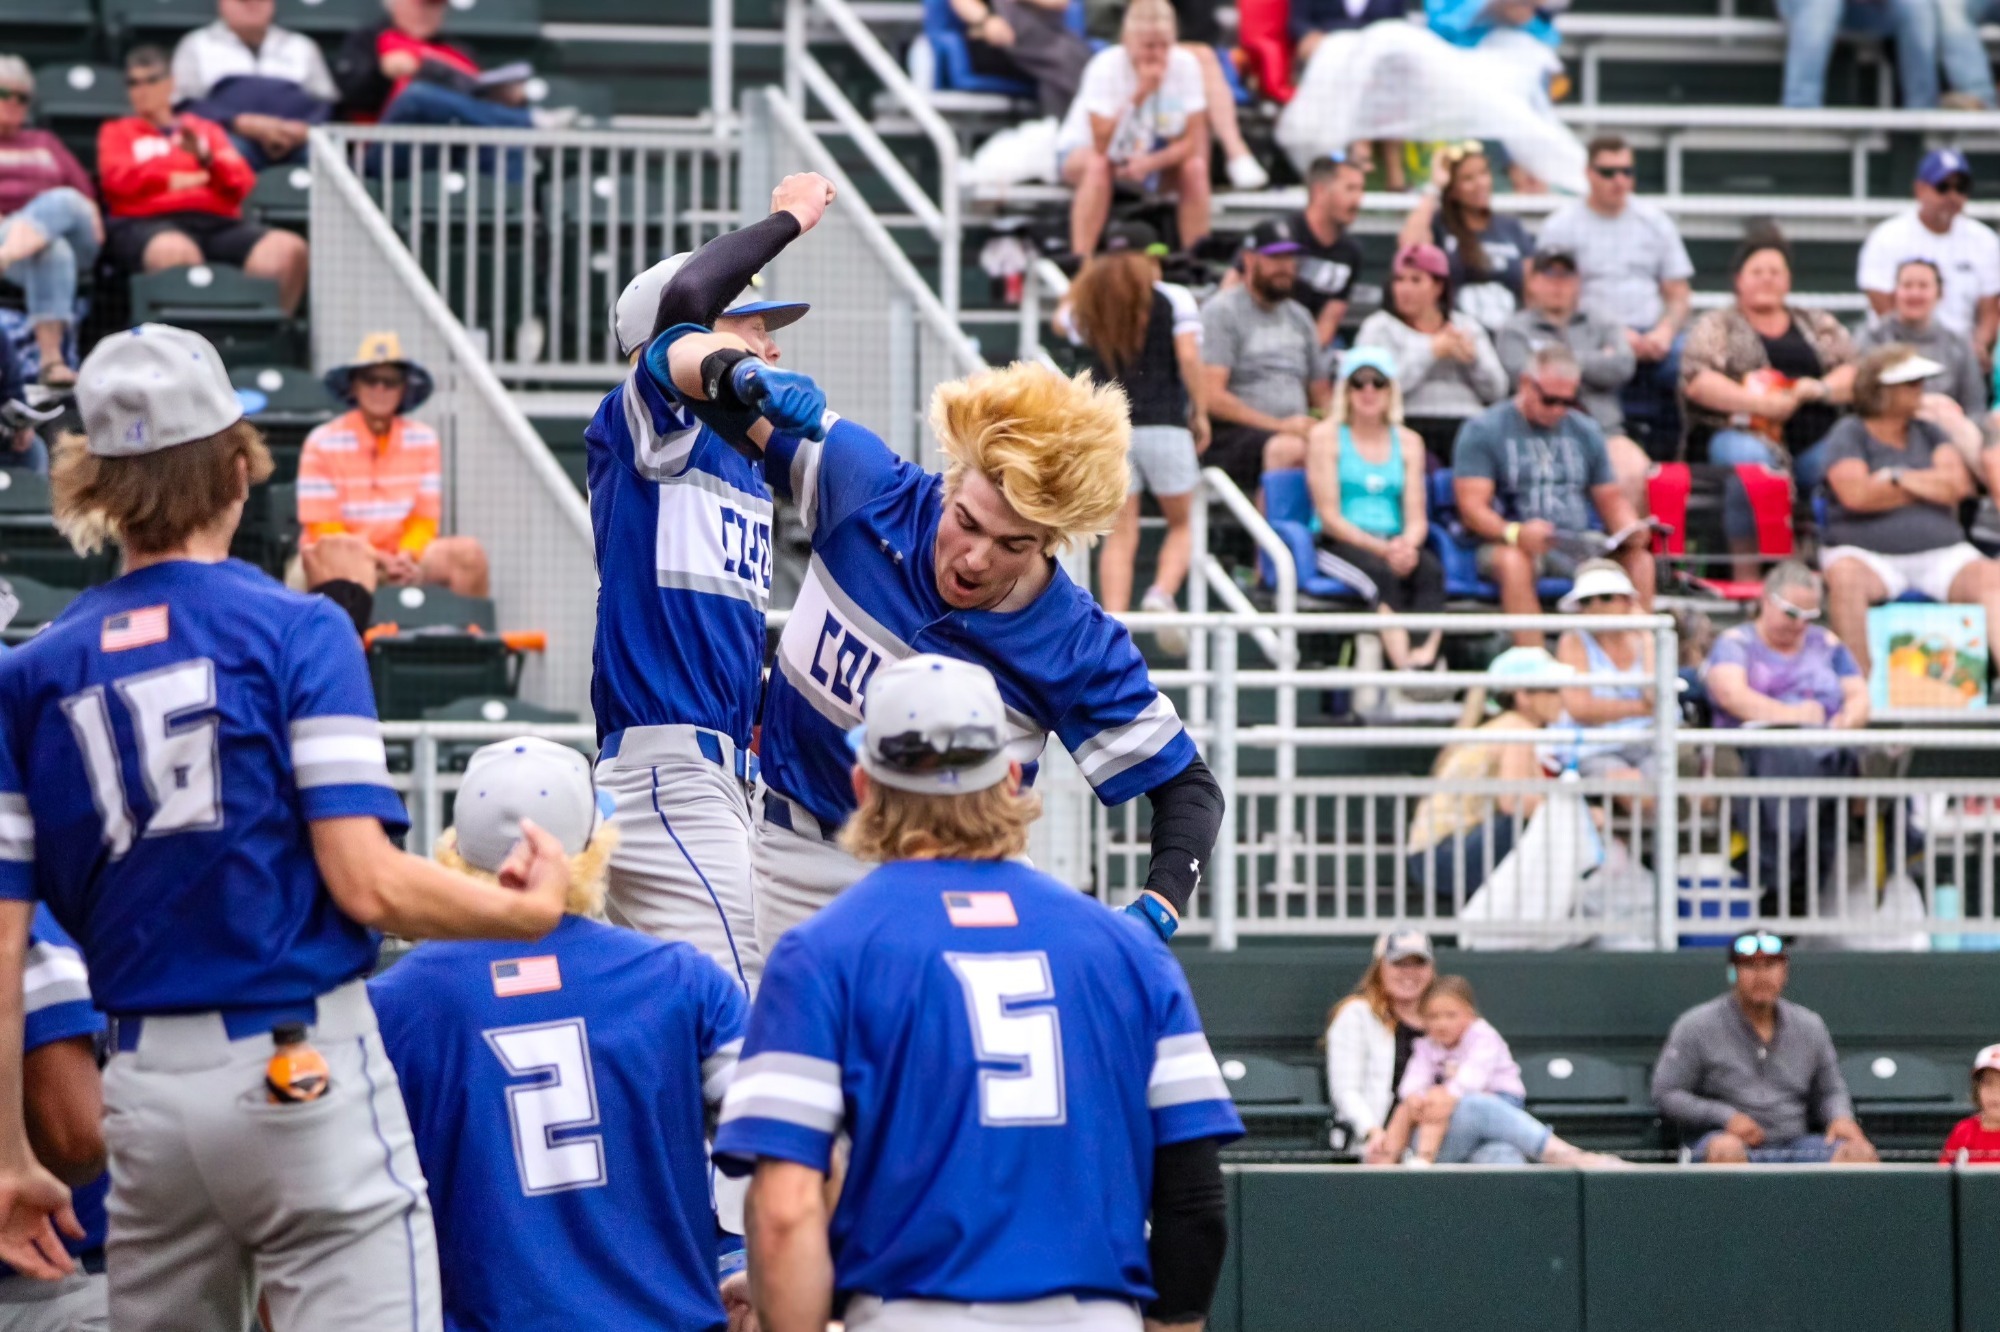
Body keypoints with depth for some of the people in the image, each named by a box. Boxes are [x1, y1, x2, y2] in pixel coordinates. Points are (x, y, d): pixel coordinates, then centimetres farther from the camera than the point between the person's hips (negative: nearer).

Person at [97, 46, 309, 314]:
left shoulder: (206, 129, 31)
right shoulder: (117, 131, 24)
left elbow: (242, 182, 16)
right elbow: (119, 179, 4)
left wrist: (206, 158, -3)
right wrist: (175, 180, 5)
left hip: (219, 222, 4)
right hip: (150, 224, -4)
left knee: (290, 249, -27)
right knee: (175, 251, -44)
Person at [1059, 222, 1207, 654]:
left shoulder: (1089, 304, 12)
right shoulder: (1173, 299, 2)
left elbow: (1062, 316, 35)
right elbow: (1188, 356, -9)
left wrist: (1089, 275, 47)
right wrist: (1200, 413, 0)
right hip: (1163, 426, -2)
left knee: (1120, 535, 4)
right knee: (1181, 524, 12)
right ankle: (1162, 594, -16)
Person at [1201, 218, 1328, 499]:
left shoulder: (1298, 316, 23)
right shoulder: (1222, 311, 1)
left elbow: (1321, 393, 28)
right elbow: (1210, 397, -9)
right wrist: (1279, 426, -16)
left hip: (1297, 431, 6)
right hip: (1232, 436, -6)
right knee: (1288, 450, -38)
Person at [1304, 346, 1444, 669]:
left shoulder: (1408, 442, 16)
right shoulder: (1325, 437, 4)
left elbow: (1417, 517, 9)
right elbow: (1330, 516, -3)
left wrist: (1407, 545, -16)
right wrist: (1380, 548, -17)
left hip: (1395, 543, 3)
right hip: (1339, 544, -3)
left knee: (1431, 570, -32)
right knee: (1385, 573, -37)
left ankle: (1426, 659, -52)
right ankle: (1403, 664, -51)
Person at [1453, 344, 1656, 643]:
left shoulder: (1585, 431, 20)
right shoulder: (1484, 430, 3)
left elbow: (1611, 499, 23)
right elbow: (1472, 508, -7)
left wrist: (1630, 529, -2)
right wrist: (1514, 533, -27)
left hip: (1577, 545, 4)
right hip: (1509, 543, -4)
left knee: (1640, 559, -23)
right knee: (1514, 561, -39)